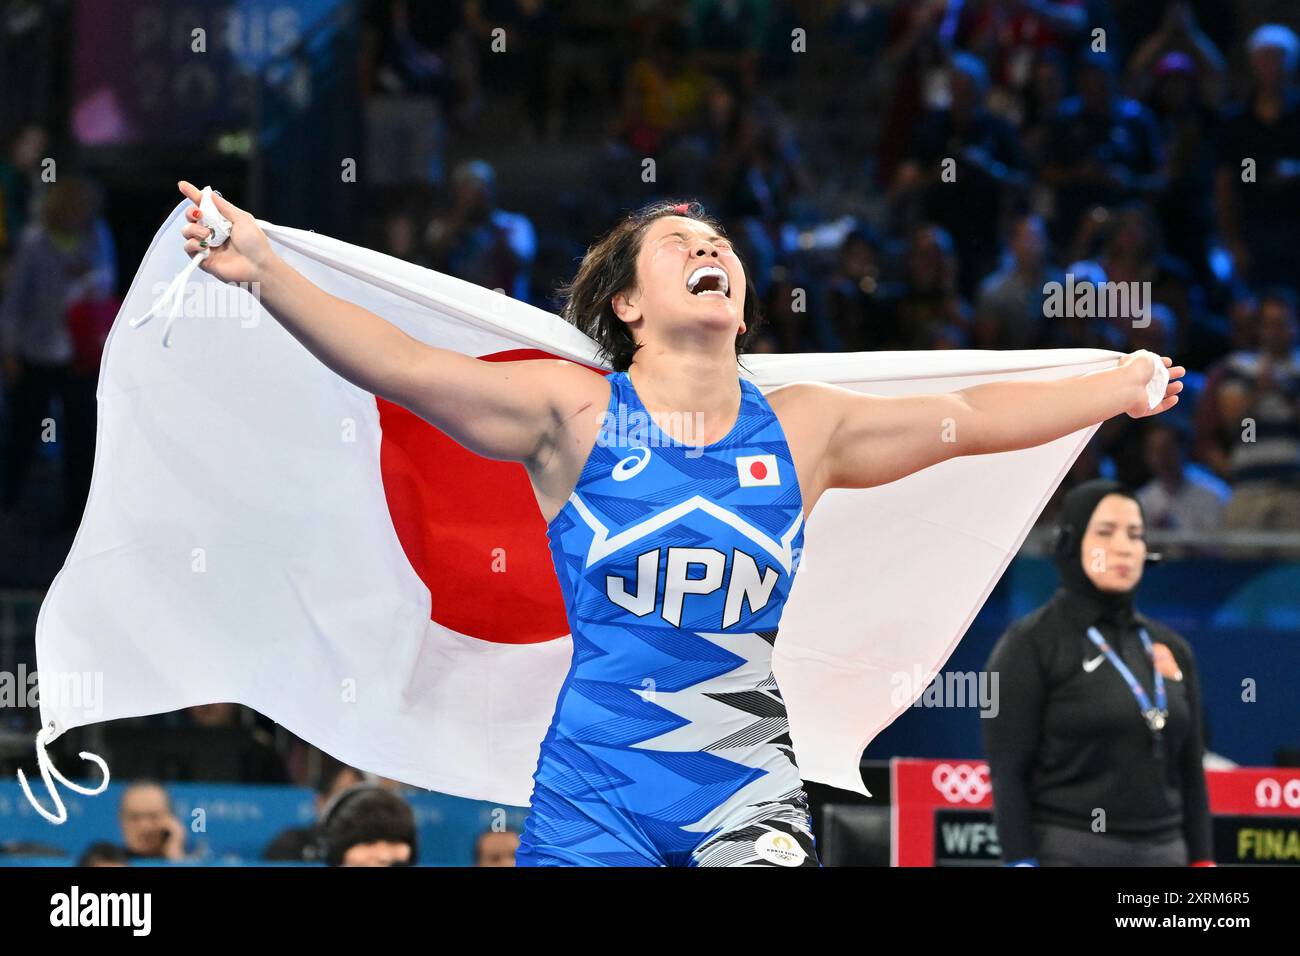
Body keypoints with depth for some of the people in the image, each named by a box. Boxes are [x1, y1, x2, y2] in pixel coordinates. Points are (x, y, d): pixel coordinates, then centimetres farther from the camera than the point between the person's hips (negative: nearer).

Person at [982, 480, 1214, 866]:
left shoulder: (1171, 649, 14)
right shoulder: (1031, 643, -3)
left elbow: (1190, 772, 16)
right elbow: (1008, 772, -8)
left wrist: (1201, 862, 9)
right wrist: (1020, 862, -16)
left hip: (1161, 856, 6)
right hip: (1067, 854, -6)